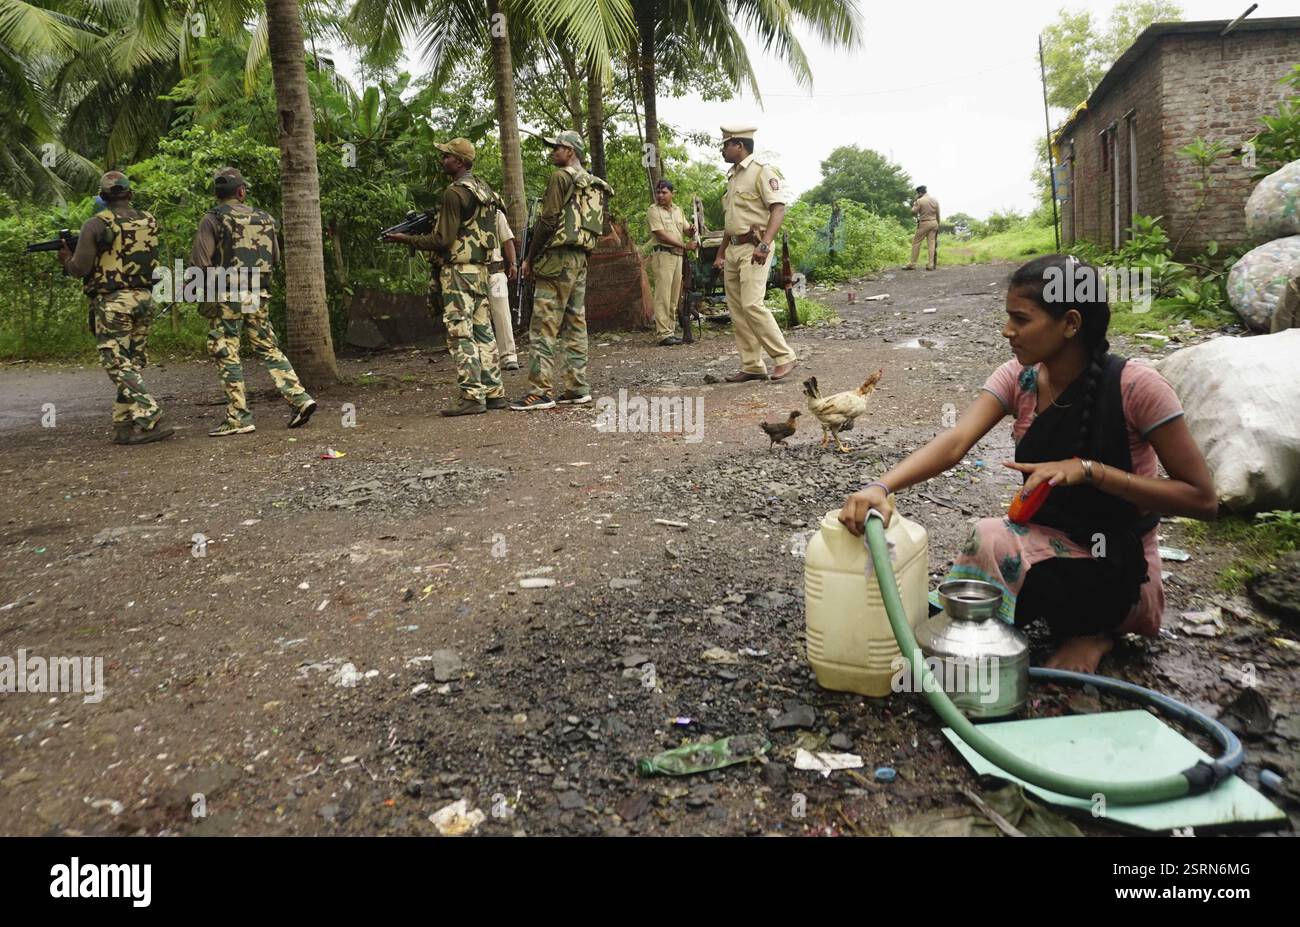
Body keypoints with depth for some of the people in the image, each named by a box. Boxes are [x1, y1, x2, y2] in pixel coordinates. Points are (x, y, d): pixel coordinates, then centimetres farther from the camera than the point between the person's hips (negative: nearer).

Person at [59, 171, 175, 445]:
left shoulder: (96, 224, -8)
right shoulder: (149, 221, 6)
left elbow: (80, 269, -8)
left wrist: (67, 259, 12)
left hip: (112, 302, -5)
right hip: (144, 298, 5)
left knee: (118, 365, -2)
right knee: (133, 363, 11)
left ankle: (148, 420, -14)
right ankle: (124, 427, 15)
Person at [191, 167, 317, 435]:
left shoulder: (212, 219, -6)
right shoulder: (264, 218, 8)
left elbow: (200, 261, -11)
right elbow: (275, 258, 15)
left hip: (226, 297, -4)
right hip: (259, 296, 5)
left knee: (227, 356, 2)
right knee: (268, 348, 14)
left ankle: (239, 417, 3)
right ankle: (299, 398, 5)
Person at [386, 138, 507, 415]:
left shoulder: (454, 192, -13)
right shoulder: (484, 189, 14)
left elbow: (443, 240, -15)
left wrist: (407, 239, -5)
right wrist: (431, 226, 22)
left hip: (458, 270, -9)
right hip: (481, 269, 9)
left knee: (460, 335, -7)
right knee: (483, 331, 11)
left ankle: (472, 397, -9)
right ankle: (494, 392, 13)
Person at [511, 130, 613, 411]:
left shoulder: (561, 177, -7)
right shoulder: (593, 183, 19)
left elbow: (548, 221, -14)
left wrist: (530, 258, -6)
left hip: (557, 257, -9)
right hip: (581, 259, 9)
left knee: (543, 327, -9)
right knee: (575, 323, 10)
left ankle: (540, 391, -11)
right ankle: (578, 388, 12)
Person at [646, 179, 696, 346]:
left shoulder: (678, 209, 18)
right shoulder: (653, 210, -4)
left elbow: (686, 230, 17)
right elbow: (661, 235, -13)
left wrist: (691, 231, -8)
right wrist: (684, 246, -17)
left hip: (677, 255, 7)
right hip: (662, 254, -7)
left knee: (674, 297, 8)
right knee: (663, 296, -11)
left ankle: (670, 331, 13)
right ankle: (663, 334, -14)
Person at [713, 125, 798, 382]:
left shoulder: (761, 171, -6)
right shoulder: (733, 176, 20)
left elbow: (778, 208, -15)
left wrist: (764, 245, -26)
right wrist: (720, 253, 22)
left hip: (754, 248, -9)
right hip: (733, 249, 9)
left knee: (752, 304, -19)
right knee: (736, 309, 5)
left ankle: (784, 357, -10)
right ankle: (751, 366, 10)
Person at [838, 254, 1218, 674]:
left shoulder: (1135, 388, -20)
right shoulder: (1018, 378, -6)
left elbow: (1202, 498, -17)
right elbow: (956, 441, -23)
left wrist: (1089, 470, -29)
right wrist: (881, 487, -42)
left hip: (1120, 568, -5)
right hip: (1047, 542, 5)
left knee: (991, 543, -31)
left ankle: (1093, 629, -3)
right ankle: (1082, 624, 5)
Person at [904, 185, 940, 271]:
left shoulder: (920, 201, -11)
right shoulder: (935, 200, 8)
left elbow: (914, 212, -8)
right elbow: (938, 214, 11)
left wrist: (914, 205, 8)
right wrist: (937, 225, 19)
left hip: (924, 223, -5)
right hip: (934, 223, 5)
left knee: (916, 242, 1)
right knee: (932, 243, 5)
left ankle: (912, 264, 0)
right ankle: (931, 264, 1)